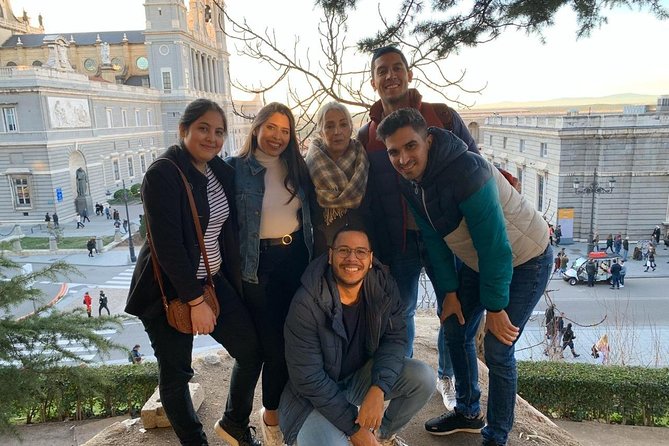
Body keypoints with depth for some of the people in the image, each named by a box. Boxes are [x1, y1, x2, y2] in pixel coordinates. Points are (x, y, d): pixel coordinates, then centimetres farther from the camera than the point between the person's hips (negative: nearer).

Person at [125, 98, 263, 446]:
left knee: (251, 349, 6)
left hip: (212, 280, 7)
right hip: (170, 290, -6)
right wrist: (196, 301, -19)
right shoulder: (163, 174, -17)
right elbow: (167, 244, -21)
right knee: (175, 373, 8)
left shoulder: (221, 171, 4)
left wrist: (232, 280, 9)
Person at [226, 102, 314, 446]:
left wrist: (314, 258, 11)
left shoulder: (297, 167, 9)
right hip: (259, 266, -4)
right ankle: (271, 415, 30)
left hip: (298, 260, 4)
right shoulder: (236, 168, -6)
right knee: (274, 345, 5)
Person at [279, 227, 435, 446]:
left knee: (424, 377, -16)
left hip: (362, 375, 5)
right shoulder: (307, 303, -27)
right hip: (314, 394, -4)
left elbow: (395, 338, -11)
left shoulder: (384, 286, -13)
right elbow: (308, 377, -23)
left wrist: (378, 390, -30)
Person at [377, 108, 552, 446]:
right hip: (477, 261, 7)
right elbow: (434, 239, -1)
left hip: (526, 260, -7)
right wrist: (450, 291, -1)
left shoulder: (466, 171, -34)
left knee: (497, 349, -6)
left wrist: (495, 307, -22)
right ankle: (468, 413, 34)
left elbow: (494, 244, -30)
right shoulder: (409, 182, -10)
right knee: (455, 329, 12)